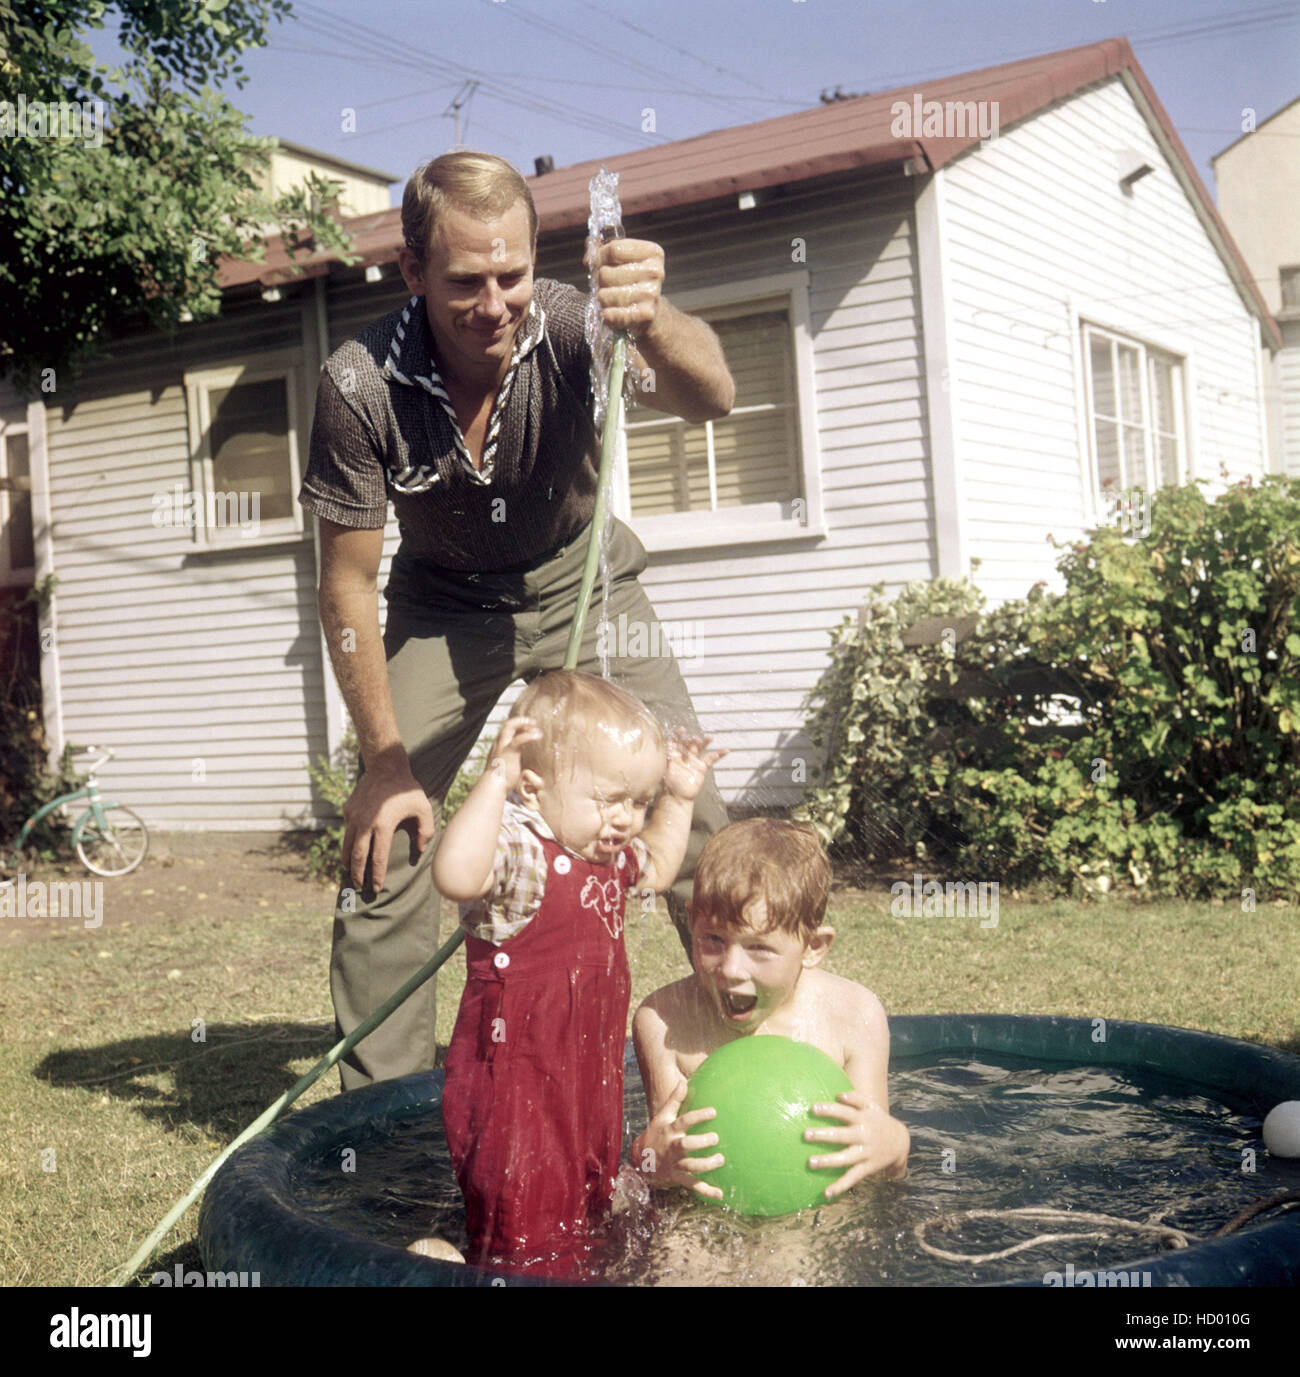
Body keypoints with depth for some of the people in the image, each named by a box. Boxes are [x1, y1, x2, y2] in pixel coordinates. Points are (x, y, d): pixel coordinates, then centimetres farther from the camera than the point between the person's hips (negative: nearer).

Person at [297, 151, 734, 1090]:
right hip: (445, 609, 0)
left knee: (694, 819, -7)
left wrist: (652, 322, -70)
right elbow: (349, 584, -17)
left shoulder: (567, 326, -28)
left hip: (581, 587, 0)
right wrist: (384, 760, -16)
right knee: (384, 843, -10)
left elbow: (710, 398, -47)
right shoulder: (362, 385, -26)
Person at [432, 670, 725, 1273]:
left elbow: (656, 869, 31)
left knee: (588, 1212, 22)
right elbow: (456, 874, -46)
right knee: (526, 1234, -3)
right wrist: (495, 778, -46)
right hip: (515, 1082, -9)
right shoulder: (515, 851, -23)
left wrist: (680, 798, 20)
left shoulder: (609, 857, 7)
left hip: (591, 1074, 9)